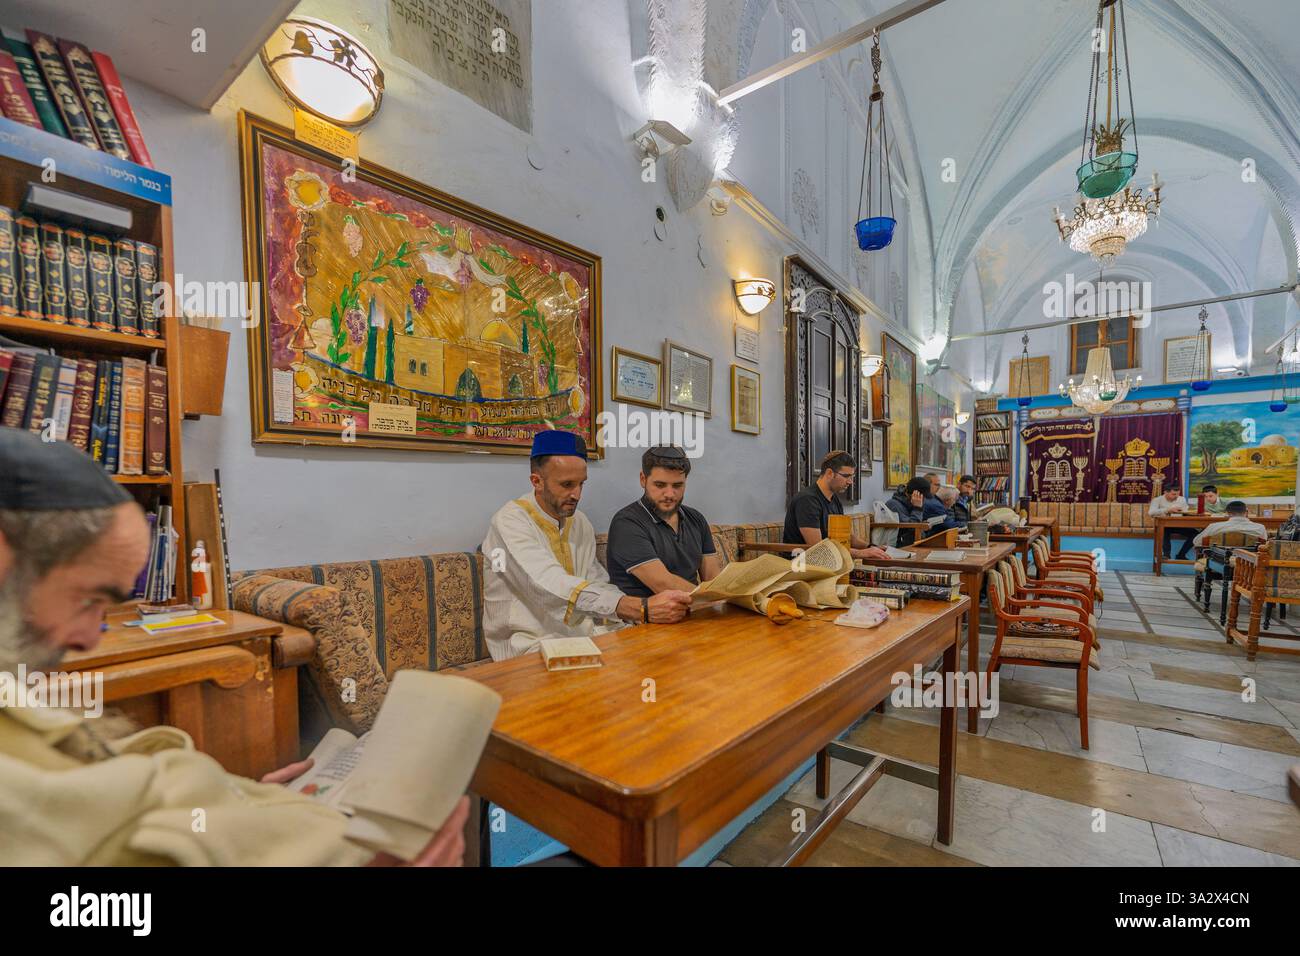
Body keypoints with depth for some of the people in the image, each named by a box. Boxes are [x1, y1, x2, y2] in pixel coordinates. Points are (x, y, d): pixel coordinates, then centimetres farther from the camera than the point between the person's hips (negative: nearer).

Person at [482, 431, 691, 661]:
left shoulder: (581, 523, 9)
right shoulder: (510, 521, -15)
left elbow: (598, 586, 8)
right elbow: (553, 586, -29)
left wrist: (646, 612, -11)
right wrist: (642, 608, -38)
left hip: (584, 635, 7)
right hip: (534, 645, -6)